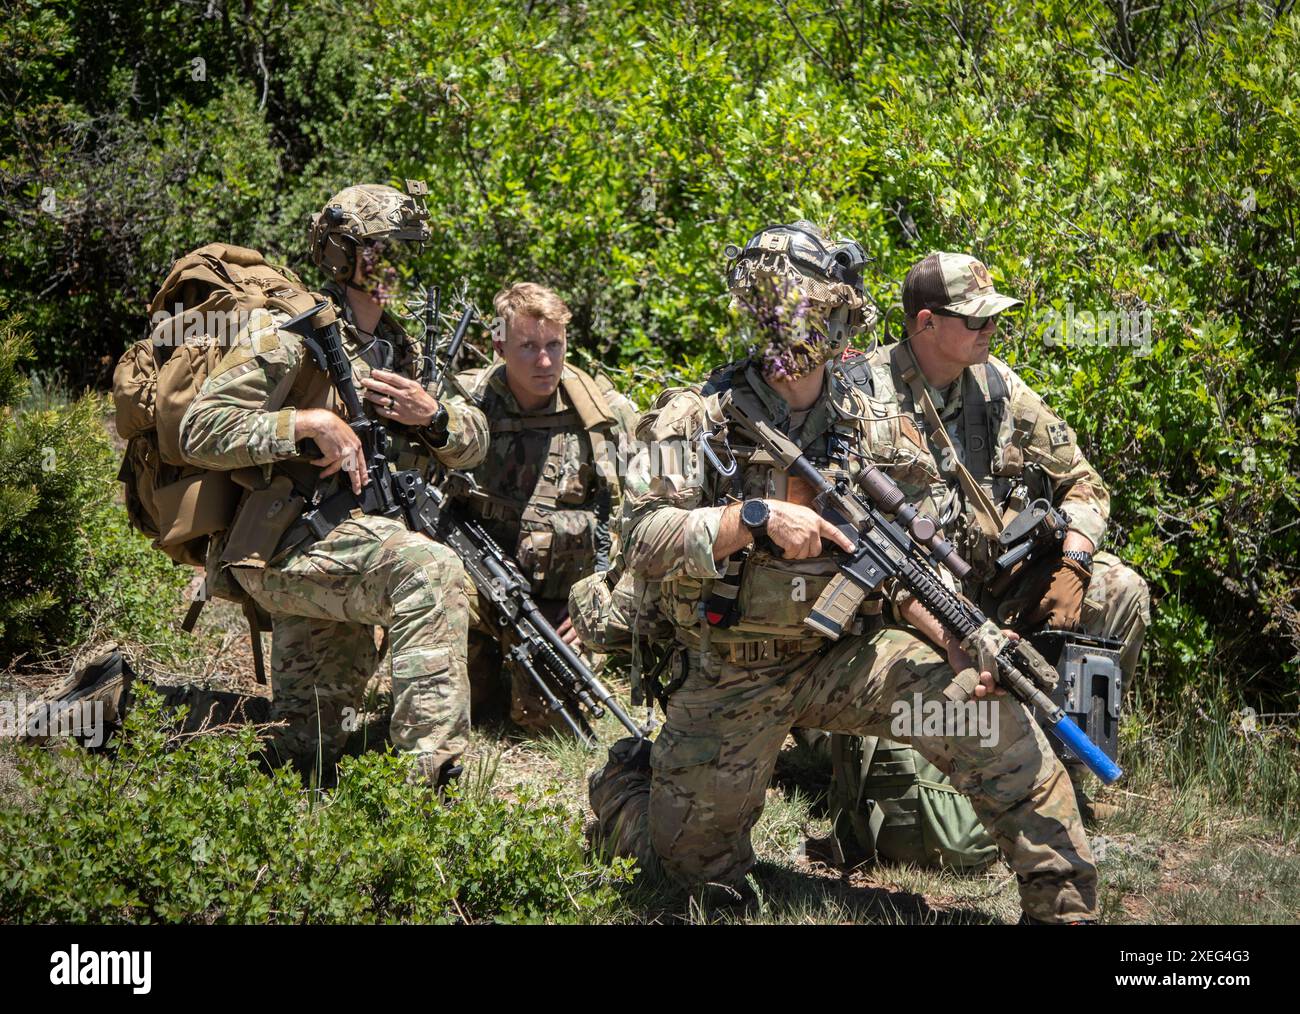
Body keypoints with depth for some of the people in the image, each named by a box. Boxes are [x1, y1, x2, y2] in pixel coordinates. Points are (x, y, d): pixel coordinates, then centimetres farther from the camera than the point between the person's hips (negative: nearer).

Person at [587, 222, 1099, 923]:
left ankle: (1064, 904, -10)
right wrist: (757, 517, -29)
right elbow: (643, 539, -19)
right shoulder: (696, 420, -7)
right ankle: (625, 779, 40)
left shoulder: (867, 425, 3)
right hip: (729, 677, -2)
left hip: (843, 655, 2)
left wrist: (957, 641, -12)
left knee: (987, 707, -20)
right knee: (697, 869, 5)